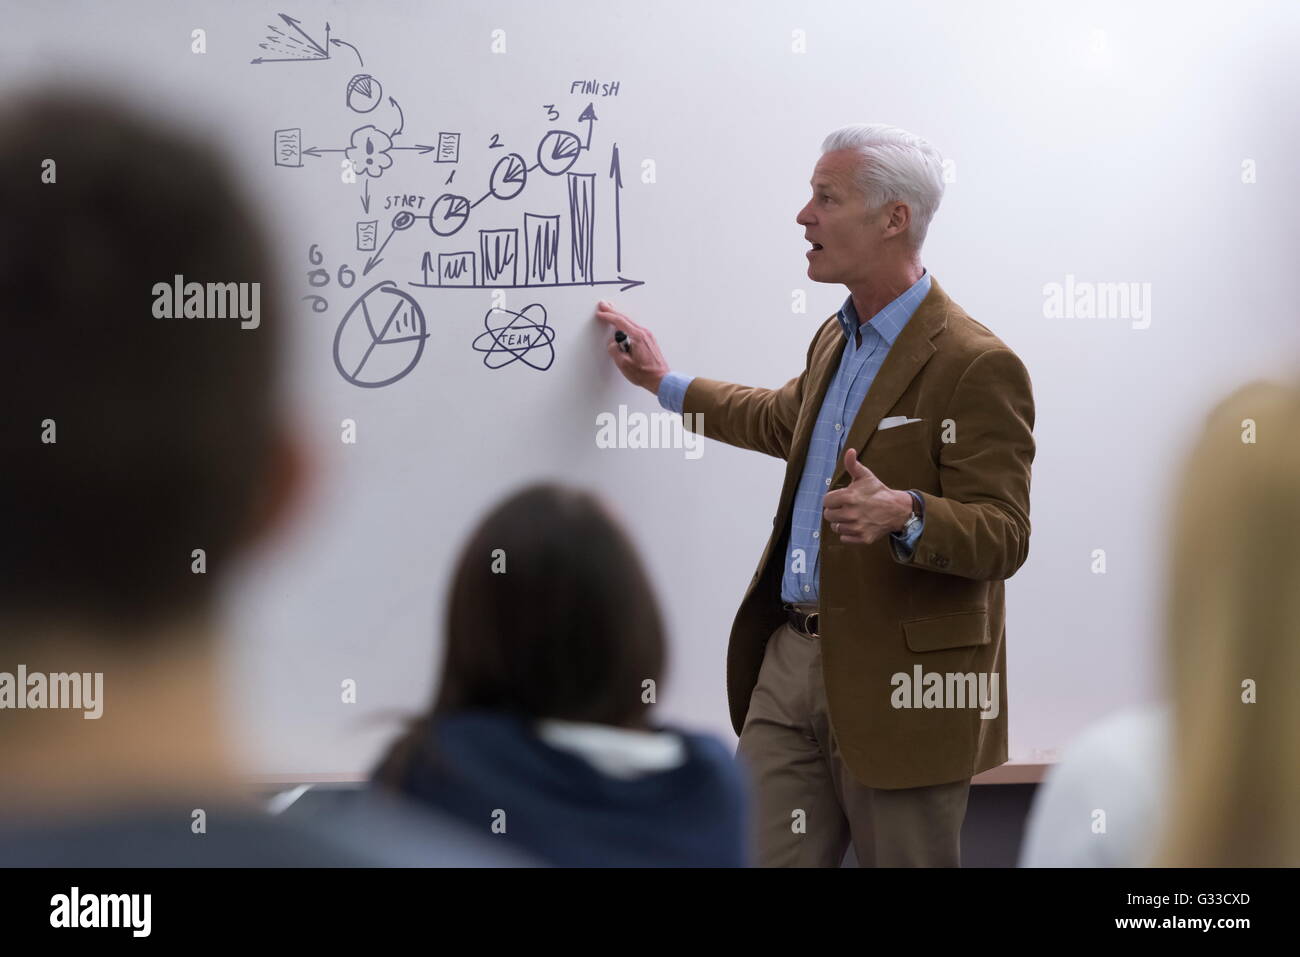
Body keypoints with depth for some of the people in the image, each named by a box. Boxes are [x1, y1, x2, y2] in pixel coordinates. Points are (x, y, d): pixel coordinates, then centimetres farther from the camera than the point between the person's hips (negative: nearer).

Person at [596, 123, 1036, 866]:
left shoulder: (976, 366, -15)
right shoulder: (837, 339, 15)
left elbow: (1002, 537, -18)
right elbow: (785, 421, 36)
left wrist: (904, 514, -36)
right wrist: (663, 382, 42)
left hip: (899, 687, -8)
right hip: (791, 658, 8)